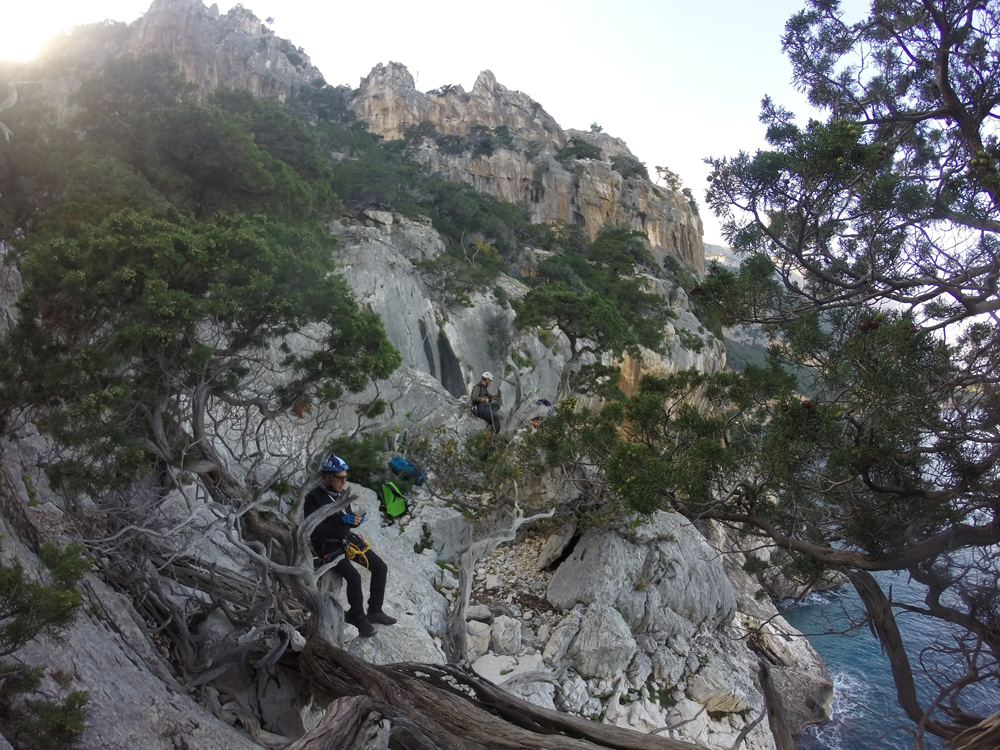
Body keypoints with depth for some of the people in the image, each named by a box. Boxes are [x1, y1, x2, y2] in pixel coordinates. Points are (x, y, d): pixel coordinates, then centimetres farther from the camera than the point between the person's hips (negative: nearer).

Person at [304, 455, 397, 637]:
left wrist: (356, 520, -8)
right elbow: (314, 530, -21)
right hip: (328, 545, -7)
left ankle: (374, 611, 11)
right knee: (354, 577, -25)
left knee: (380, 567, -4)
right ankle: (357, 618, -2)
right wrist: (341, 521, -26)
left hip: (348, 539, 7)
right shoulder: (314, 497, -17)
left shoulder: (341, 492, 3)